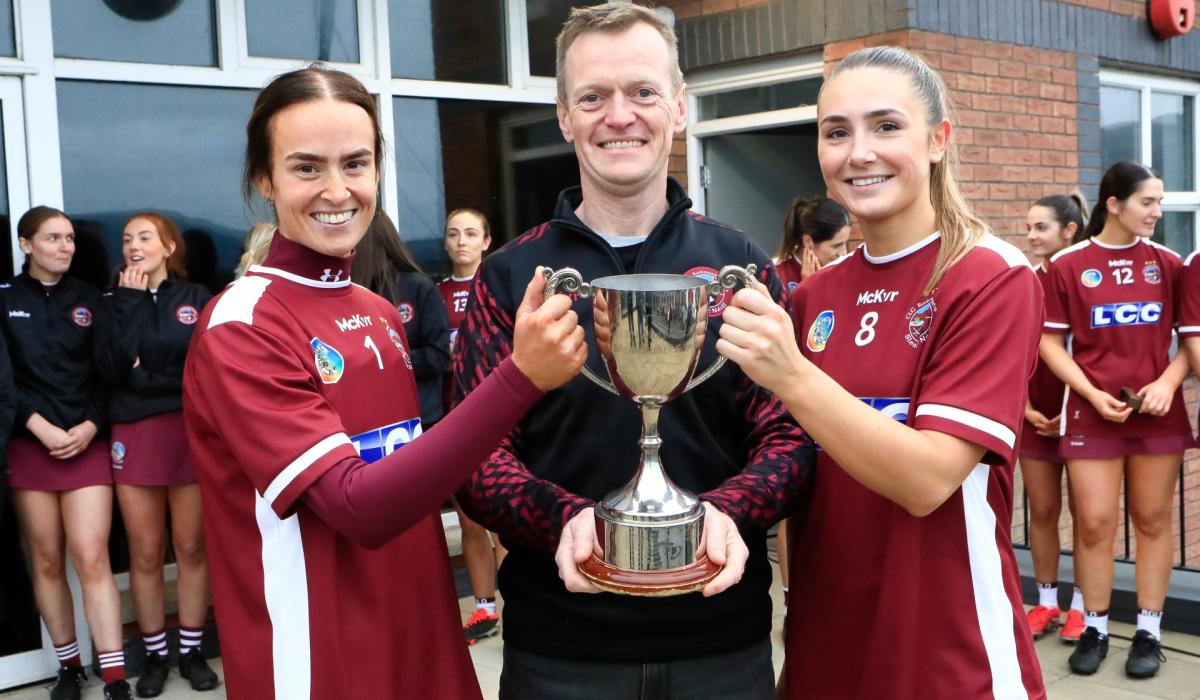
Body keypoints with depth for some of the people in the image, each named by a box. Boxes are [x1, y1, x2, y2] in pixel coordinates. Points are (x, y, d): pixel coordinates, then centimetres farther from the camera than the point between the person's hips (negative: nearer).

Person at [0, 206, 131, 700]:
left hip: (86, 443, 0)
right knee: (46, 562, 5)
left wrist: (89, 427, -9)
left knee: (92, 559, -8)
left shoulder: (90, 300, 9)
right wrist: (40, 427, -12)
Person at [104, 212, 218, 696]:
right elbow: (113, 369, -7)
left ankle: (191, 651, 18)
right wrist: (130, 303, -9)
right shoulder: (116, 300, 7)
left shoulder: (197, 299, 2)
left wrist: (146, 377, -10)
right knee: (145, 554, 6)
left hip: (190, 432, -1)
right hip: (133, 435, 1)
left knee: (191, 549, 5)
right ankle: (155, 656, 19)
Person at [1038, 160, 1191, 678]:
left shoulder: (1166, 263, 3)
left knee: (1152, 520, 8)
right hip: (1092, 412, -2)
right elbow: (1050, 342, -2)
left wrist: (1168, 382, -10)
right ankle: (1095, 628, 17)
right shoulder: (1068, 265, -5)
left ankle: (1148, 631, 19)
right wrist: (1093, 394, -10)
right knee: (1094, 524, 2)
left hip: (1158, 412, 2)